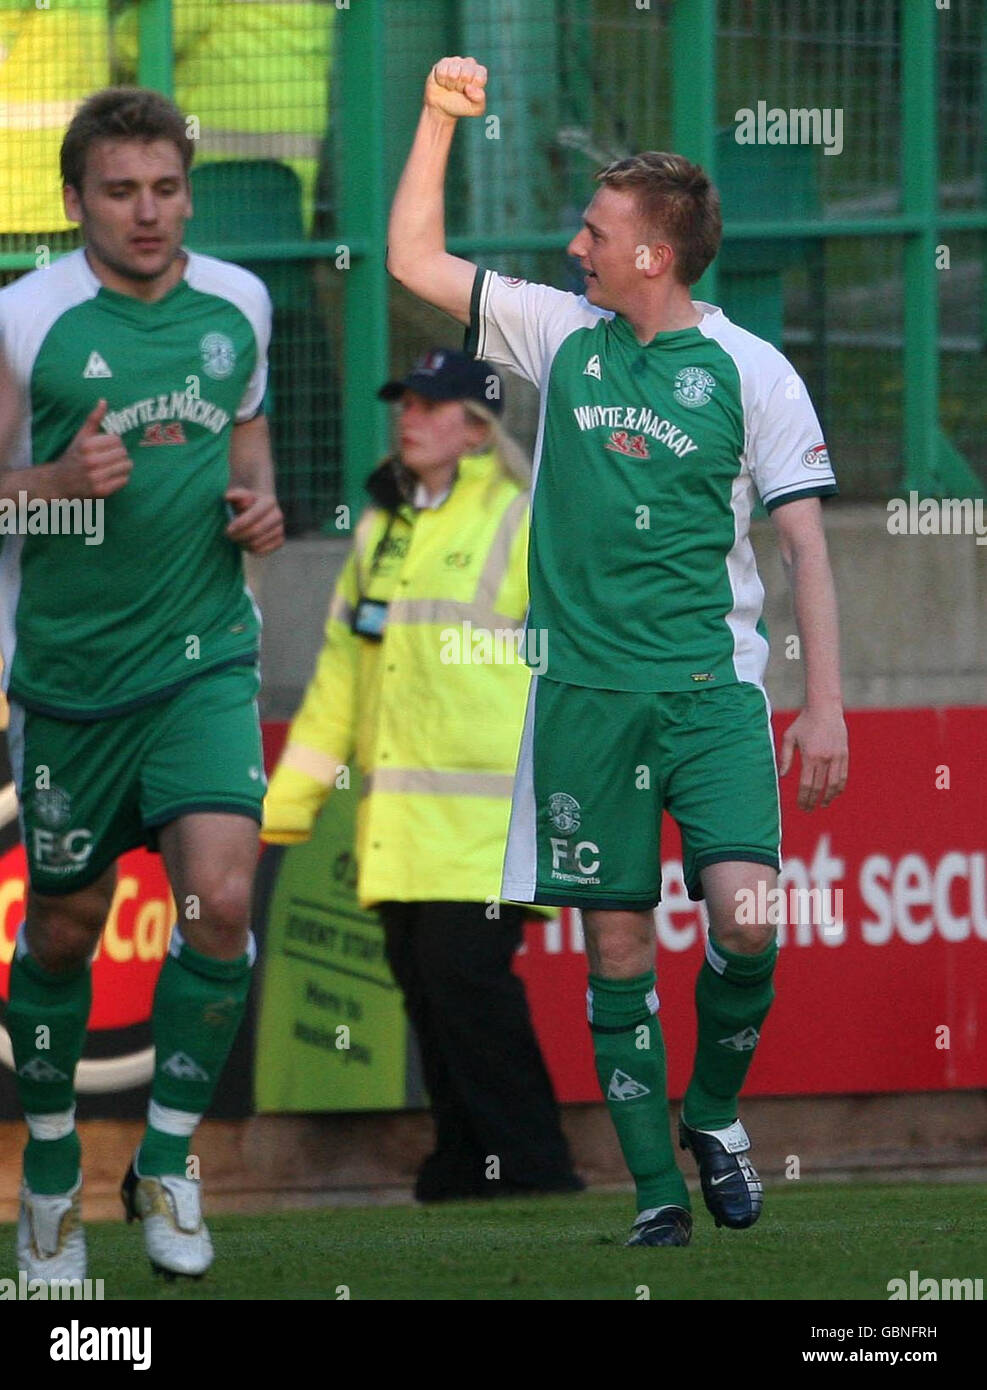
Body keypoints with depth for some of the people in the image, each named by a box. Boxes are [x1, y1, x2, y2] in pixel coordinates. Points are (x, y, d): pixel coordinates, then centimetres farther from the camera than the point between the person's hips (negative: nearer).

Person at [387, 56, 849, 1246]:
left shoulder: (749, 372, -1)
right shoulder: (560, 334, 9)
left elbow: (805, 541, -1)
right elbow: (413, 259, 13)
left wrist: (825, 701, -8)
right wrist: (440, 119, 2)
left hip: (711, 681, -3)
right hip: (585, 687, 3)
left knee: (745, 914, -19)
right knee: (614, 940, 0)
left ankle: (714, 1112, 7)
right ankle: (656, 1186, 8)